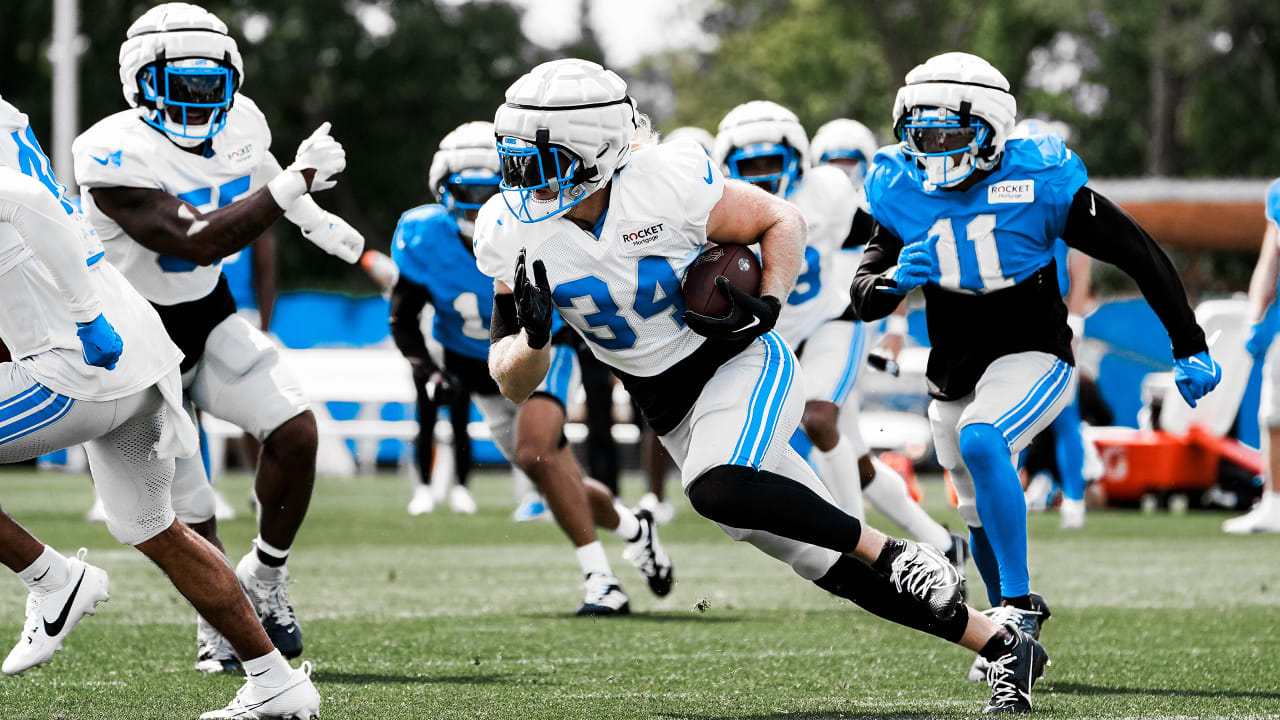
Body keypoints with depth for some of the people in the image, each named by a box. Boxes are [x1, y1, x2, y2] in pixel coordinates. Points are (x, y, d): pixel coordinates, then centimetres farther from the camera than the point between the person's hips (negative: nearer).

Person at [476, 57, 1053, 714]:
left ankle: (897, 554, -17)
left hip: (743, 365, -5)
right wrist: (534, 335, -26)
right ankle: (1003, 647, 15)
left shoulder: (668, 183, -21)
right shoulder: (514, 232, -9)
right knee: (827, 564, 3)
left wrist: (768, 306, -20)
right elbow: (513, 383, -4)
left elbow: (781, 221, -3)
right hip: (670, 408, 5)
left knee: (715, 489, -35)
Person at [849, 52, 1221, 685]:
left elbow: (1140, 254, -10)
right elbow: (864, 299, -4)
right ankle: (1012, 630, 44)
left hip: (1032, 357, -6)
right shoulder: (901, 193, -5)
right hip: (954, 379, 6)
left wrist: (1189, 349, -9)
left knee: (979, 441, -34)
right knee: (984, 522, 18)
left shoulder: (1038, 183, -17)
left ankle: (1019, 609, -30)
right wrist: (895, 281, -29)